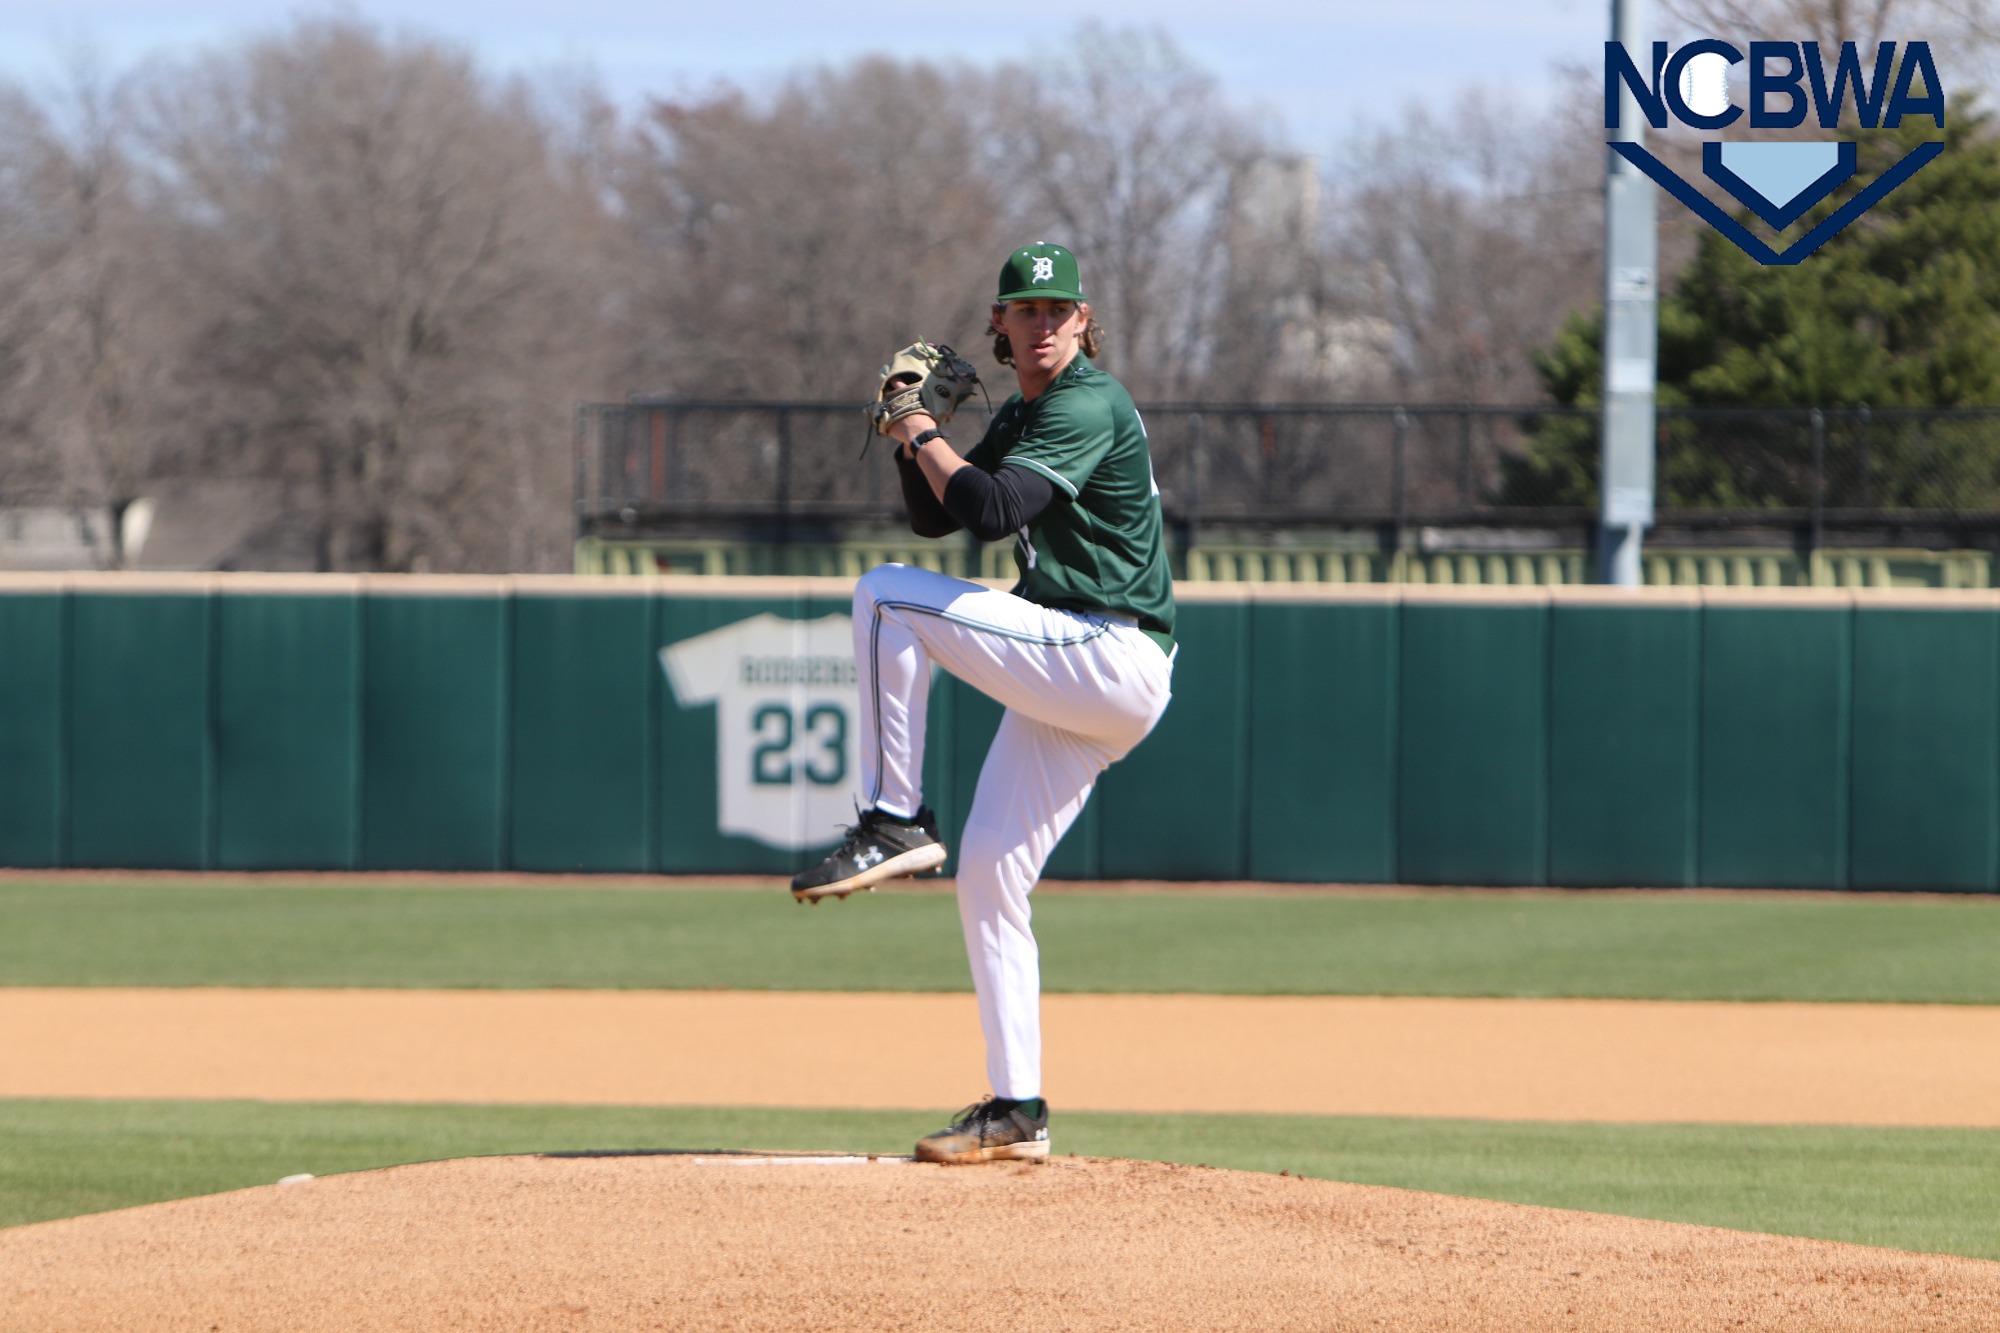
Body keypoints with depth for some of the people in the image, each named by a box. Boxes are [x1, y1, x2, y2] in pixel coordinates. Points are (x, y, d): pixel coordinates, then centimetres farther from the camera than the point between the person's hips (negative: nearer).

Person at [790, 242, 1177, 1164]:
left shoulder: (1088, 406, -11)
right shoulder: (1024, 415, 19)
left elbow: (991, 510, -24)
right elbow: (935, 517, 24)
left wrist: (927, 436, -9)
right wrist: (908, 436, 7)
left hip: (1114, 664, -10)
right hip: (1074, 681, 10)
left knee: (886, 597, -16)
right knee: (987, 878, 7)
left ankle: (893, 822, -13)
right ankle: (1015, 1112, 10)